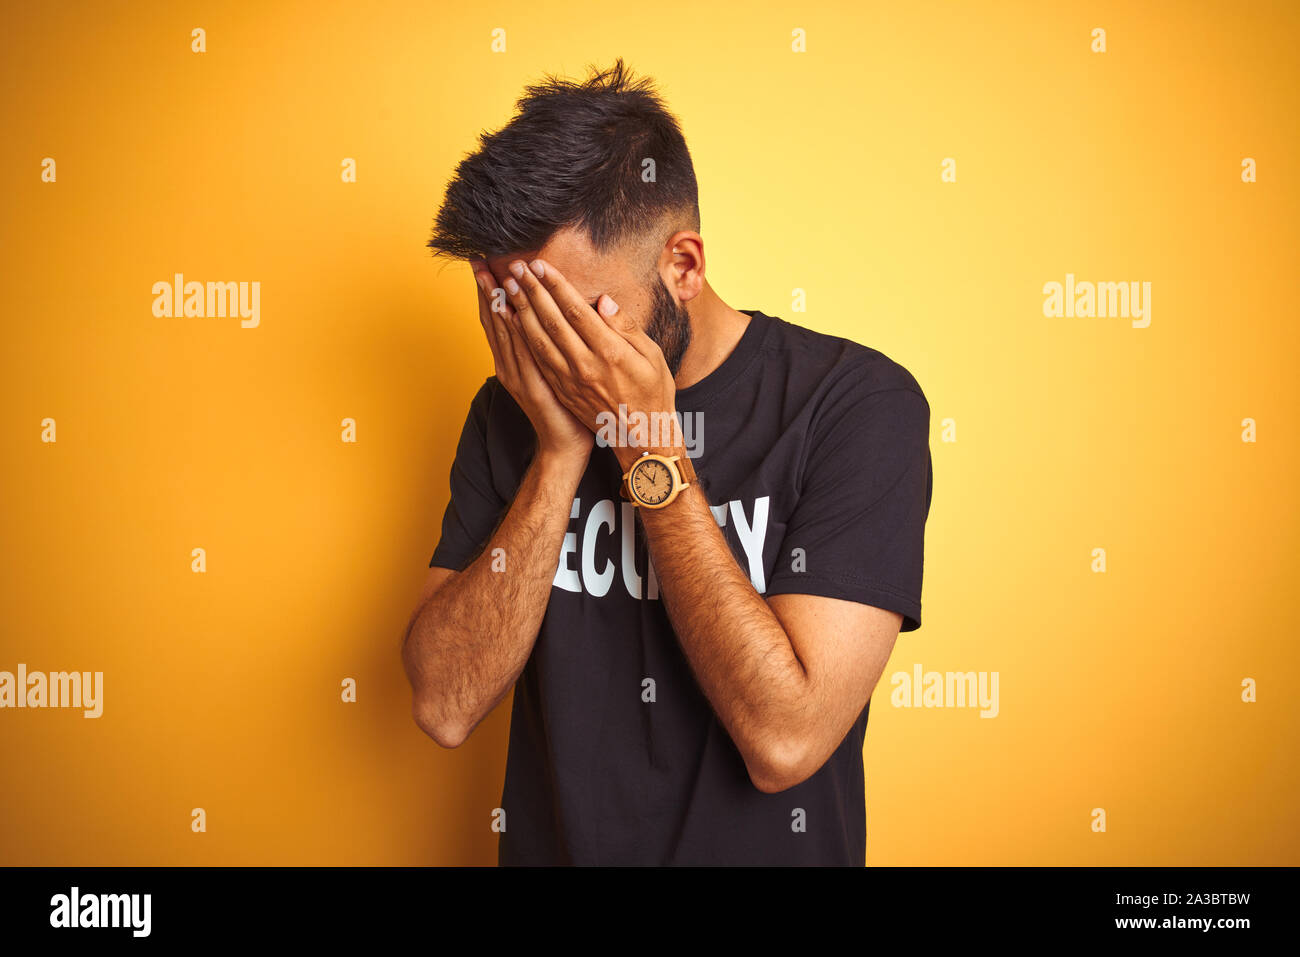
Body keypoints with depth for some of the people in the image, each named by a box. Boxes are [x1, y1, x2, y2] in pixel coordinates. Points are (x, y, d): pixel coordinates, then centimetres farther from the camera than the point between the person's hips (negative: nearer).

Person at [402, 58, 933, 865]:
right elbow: (445, 707, -13)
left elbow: (785, 740, -24)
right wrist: (560, 452, -21)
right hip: (547, 842, 3)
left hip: (764, 844, -3)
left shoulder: (861, 403, -17)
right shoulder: (511, 412, -5)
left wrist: (648, 449, -23)